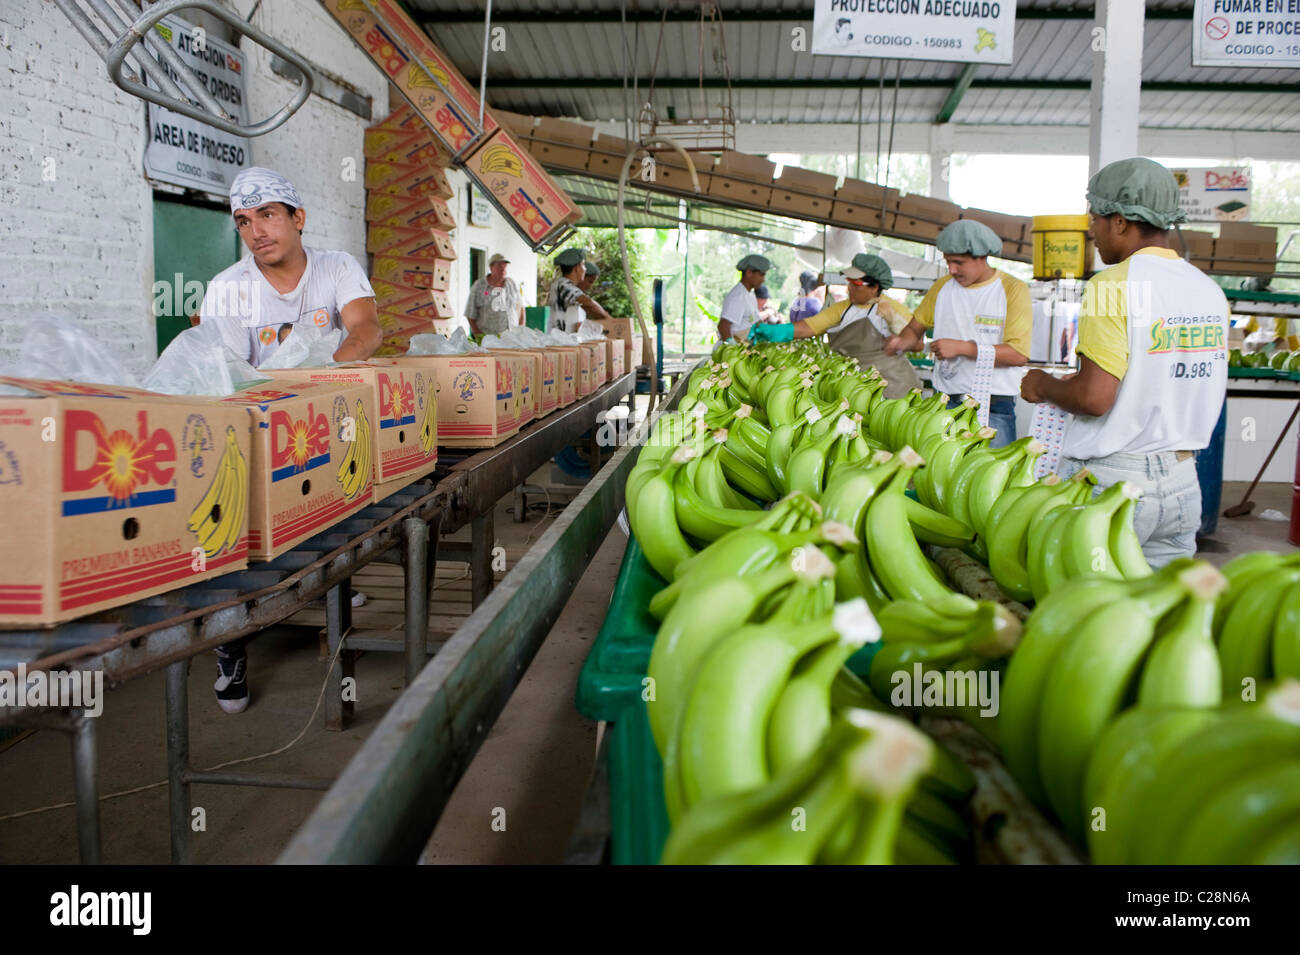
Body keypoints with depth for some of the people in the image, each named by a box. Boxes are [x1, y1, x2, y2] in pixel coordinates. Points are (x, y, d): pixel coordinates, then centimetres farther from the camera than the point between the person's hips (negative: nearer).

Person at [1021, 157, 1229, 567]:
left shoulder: (1114, 285, -14)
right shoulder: (1211, 290, 9)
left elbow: (1093, 398, -20)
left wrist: (1042, 385, 0)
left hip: (1111, 480, -7)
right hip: (1182, 483, 7)